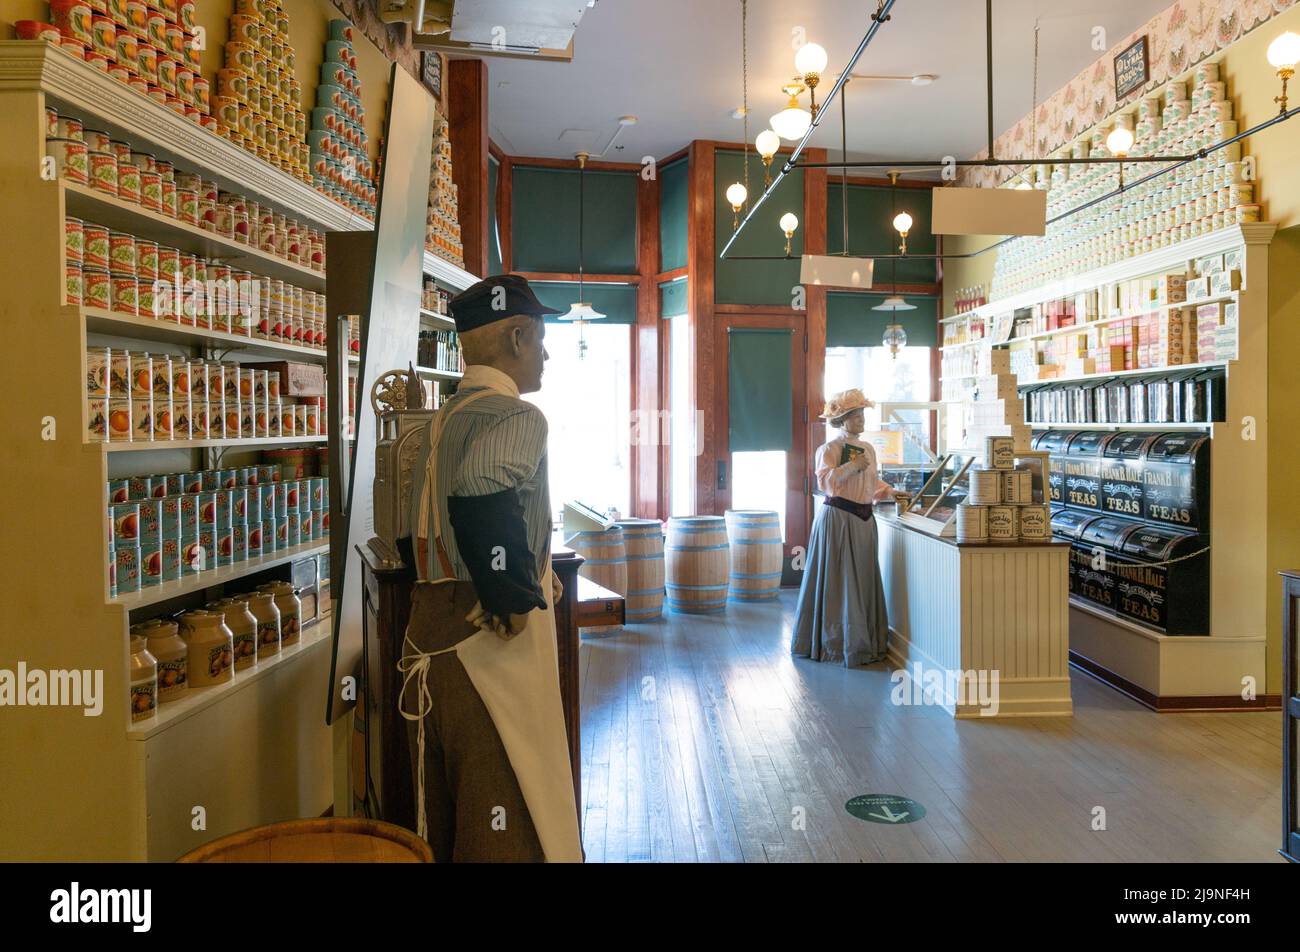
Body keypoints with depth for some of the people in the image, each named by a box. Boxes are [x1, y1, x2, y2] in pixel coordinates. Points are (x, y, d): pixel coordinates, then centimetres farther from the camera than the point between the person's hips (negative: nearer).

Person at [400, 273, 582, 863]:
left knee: (445, 819, 20)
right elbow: (482, 505, -30)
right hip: (490, 637, -9)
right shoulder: (516, 416, -12)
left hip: (431, 627, 9)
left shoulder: (444, 418, 15)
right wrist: (515, 600, -18)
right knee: (507, 824, 1)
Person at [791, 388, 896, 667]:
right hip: (837, 518, -7)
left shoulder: (868, 448, 14)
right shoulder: (829, 449, -7)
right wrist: (852, 465, -22)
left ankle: (864, 642, 19)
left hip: (863, 520, 7)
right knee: (838, 581, -3)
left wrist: (889, 491, 7)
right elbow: (824, 482, -20)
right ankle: (835, 643, 6)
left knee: (863, 580, 10)